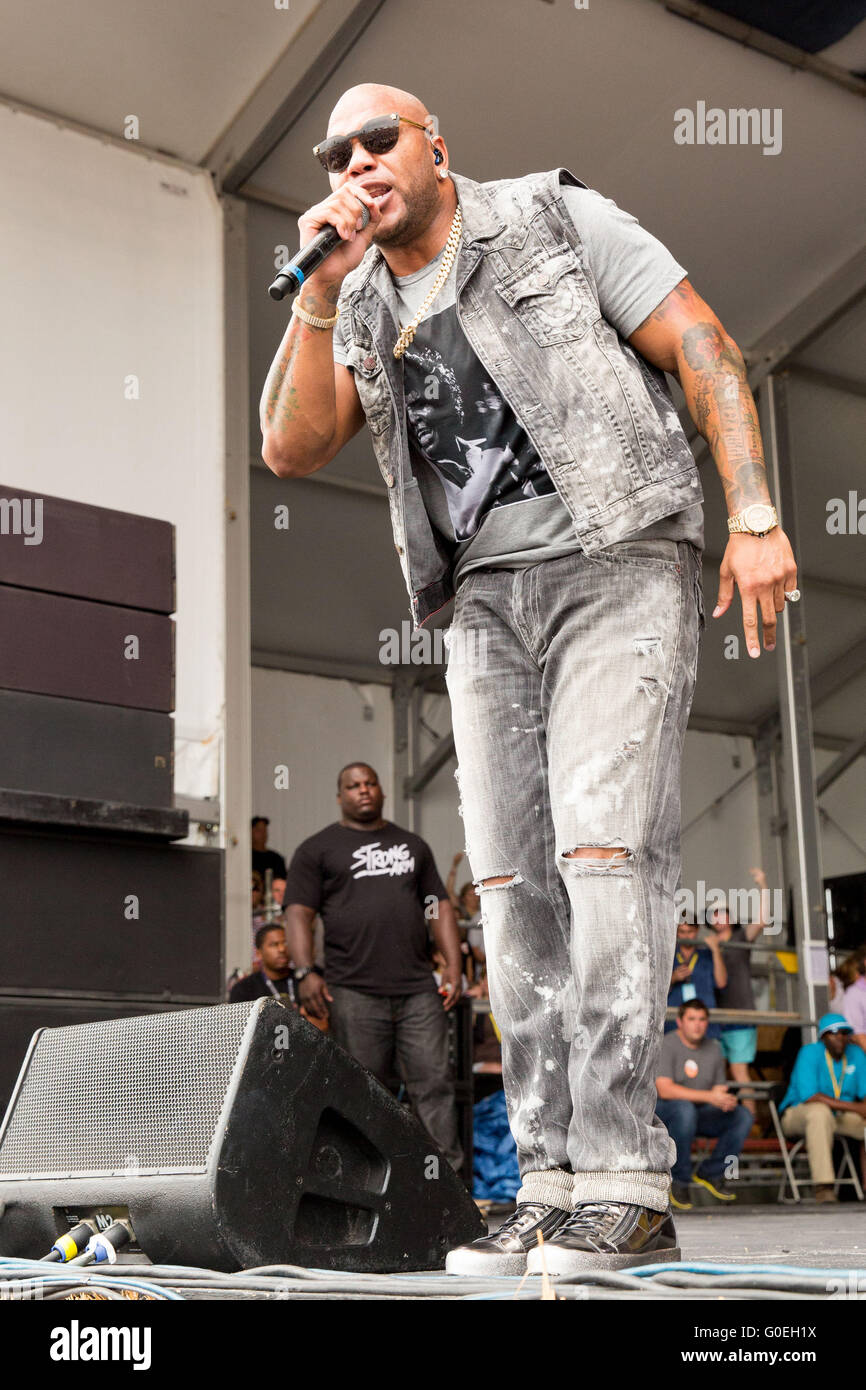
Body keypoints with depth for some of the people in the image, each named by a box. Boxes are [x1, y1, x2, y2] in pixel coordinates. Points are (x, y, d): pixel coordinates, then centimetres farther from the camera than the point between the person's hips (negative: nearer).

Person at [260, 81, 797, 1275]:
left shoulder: (557, 219, 3)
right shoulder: (364, 313, 16)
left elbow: (705, 351, -2)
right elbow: (290, 450, 2)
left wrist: (756, 518, -12)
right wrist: (320, 291, -6)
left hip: (617, 566, -5)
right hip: (487, 600, 6)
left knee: (601, 850, -19)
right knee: (513, 884, -2)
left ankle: (624, 1187, -18)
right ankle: (554, 1186, 2)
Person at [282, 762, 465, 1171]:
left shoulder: (412, 845, 22)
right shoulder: (317, 849, 10)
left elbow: (439, 906, 19)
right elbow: (298, 912, 1)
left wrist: (453, 964, 7)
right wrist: (305, 972, -12)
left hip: (419, 990, 3)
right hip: (354, 993, -3)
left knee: (434, 1082, -2)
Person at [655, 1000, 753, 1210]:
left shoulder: (713, 1049, 10)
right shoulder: (666, 1045, -11)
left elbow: (719, 1089, 11)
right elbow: (664, 1090, -23)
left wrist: (727, 1101, -15)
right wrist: (709, 1096, -28)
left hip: (701, 1114, 6)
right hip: (662, 1111, -6)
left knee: (743, 1116, -14)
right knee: (685, 1109, -39)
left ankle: (711, 1174, -2)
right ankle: (678, 1180, -23)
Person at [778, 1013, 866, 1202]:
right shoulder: (810, 1053, -16)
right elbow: (809, 1096, -27)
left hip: (839, 1116, 6)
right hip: (798, 1114, -6)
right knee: (820, 1111, -39)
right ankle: (823, 1188, -43)